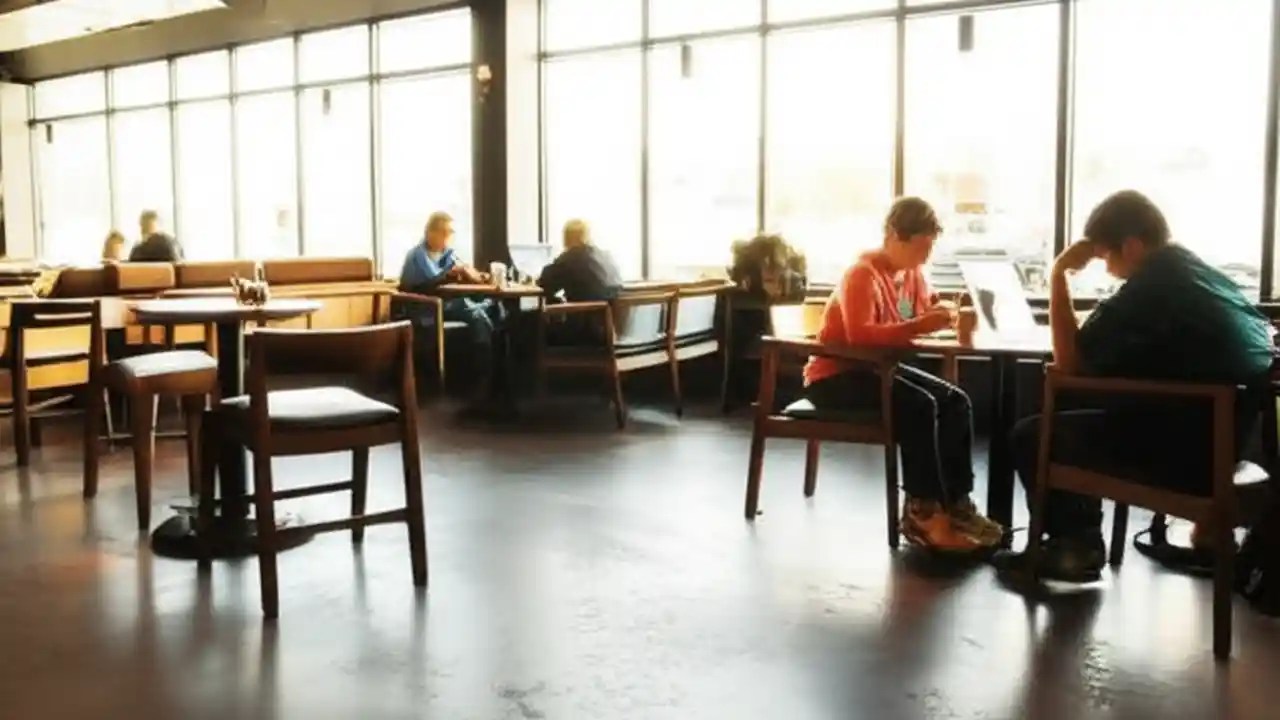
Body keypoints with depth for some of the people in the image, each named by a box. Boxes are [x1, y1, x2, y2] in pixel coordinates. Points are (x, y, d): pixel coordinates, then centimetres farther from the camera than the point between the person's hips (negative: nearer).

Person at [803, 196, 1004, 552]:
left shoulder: (912, 273, 5)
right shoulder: (863, 274, -20)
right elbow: (860, 335, -34)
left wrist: (943, 314, -8)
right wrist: (920, 326, -38)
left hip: (877, 367, 9)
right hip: (835, 375, -9)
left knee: (956, 402, -6)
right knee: (919, 406, -28)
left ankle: (956, 502, -4)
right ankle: (923, 511, -18)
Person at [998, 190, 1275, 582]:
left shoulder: (1145, 289, -18)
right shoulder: (1203, 273, 7)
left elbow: (1069, 362, -14)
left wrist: (1058, 275, -10)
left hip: (1191, 446, -9)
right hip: (1230, 436, 9)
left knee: (1031, 435, 1)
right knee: (1089, 417, 28)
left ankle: (1073, 547, 17)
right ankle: (1081, 541, 30)